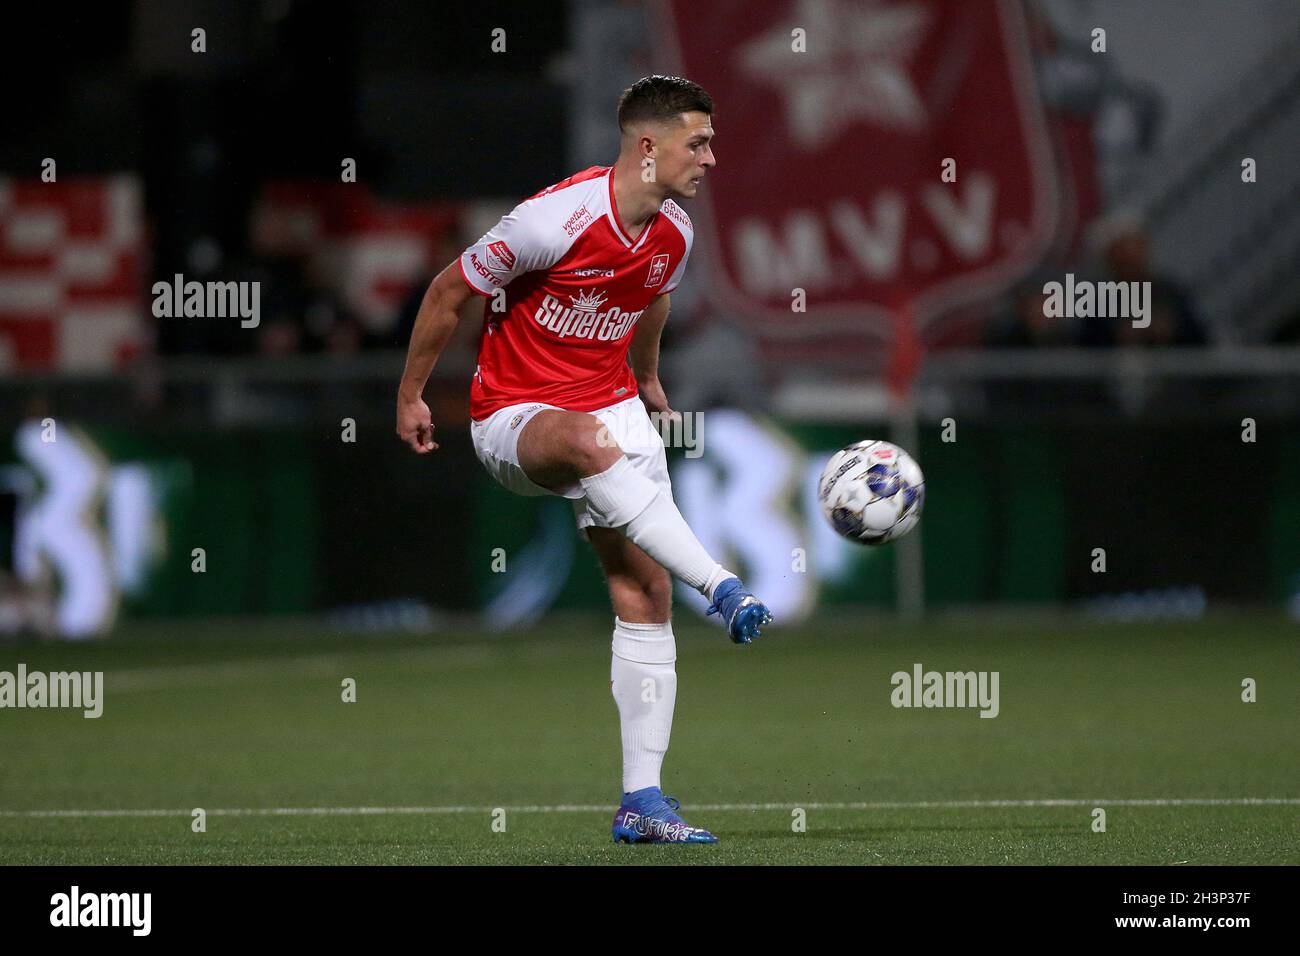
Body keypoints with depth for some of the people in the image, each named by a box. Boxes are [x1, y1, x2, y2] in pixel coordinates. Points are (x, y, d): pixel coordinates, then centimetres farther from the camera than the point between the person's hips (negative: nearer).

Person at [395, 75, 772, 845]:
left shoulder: (674, 234, -1)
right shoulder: (557, 219, -22)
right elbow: (450, 293, -10)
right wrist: (411, 396, -2)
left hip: (612, 406, 6)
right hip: (513, 418, -6)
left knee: (646, 593, -4)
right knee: (589, 442, -42)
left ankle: (642, 800, -1)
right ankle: (725, 590, -47)